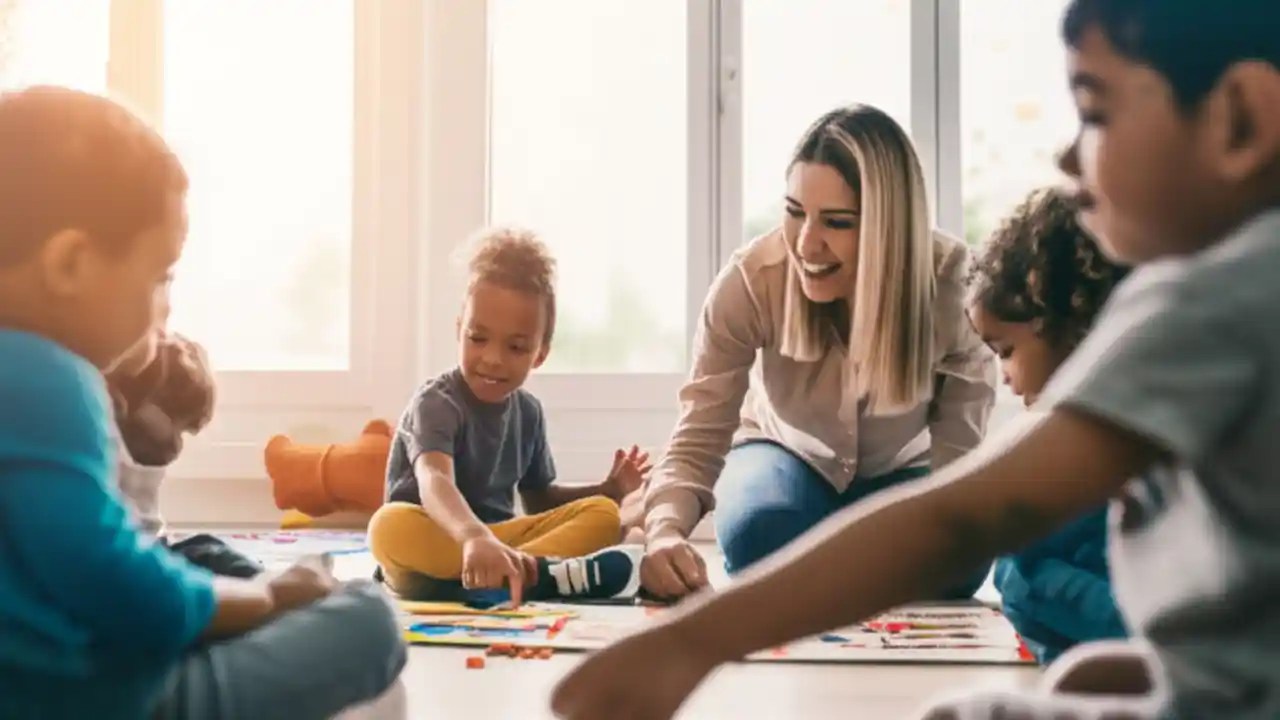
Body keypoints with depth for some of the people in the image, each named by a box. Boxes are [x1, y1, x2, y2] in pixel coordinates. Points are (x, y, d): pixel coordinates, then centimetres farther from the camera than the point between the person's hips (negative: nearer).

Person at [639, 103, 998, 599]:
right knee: (757, 530, -34)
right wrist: (665, 531, -51)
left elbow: (961, 450, -17)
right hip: (789, 454, -1)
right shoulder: (750, 281, -30)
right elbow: (697, 439, -30)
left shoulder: (952, 284, -29)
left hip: (899, 470, 1)